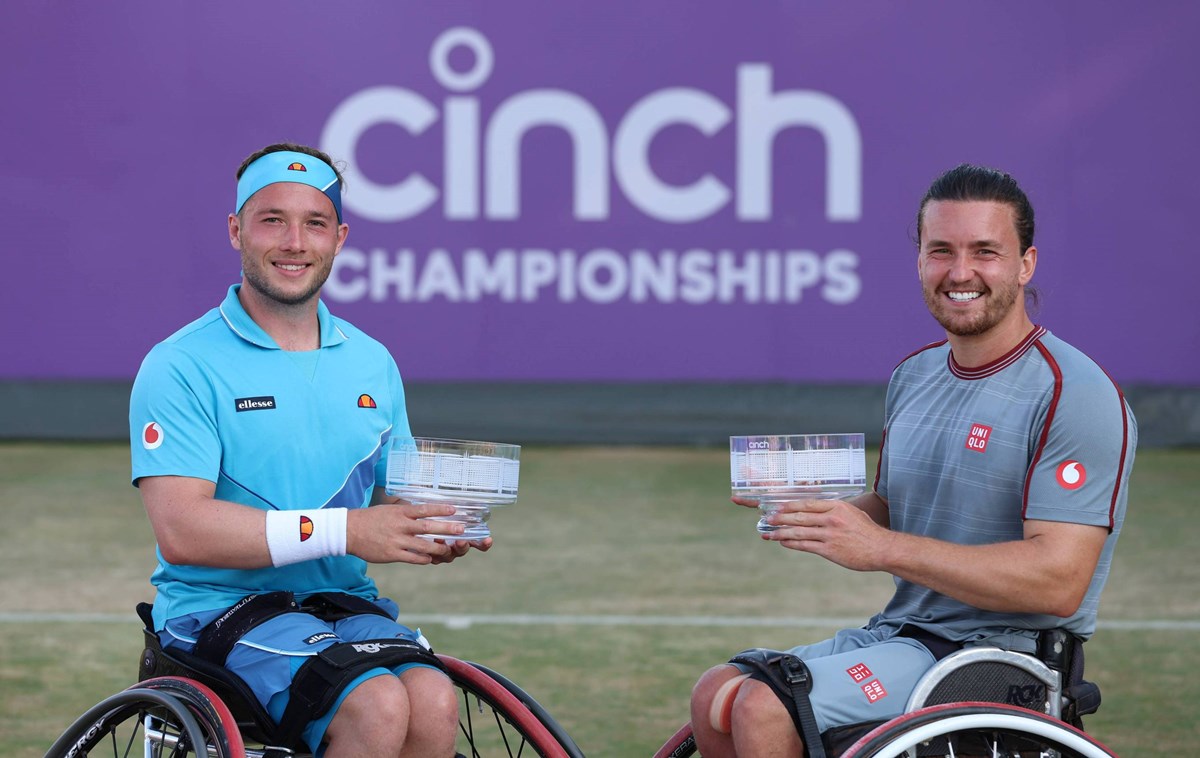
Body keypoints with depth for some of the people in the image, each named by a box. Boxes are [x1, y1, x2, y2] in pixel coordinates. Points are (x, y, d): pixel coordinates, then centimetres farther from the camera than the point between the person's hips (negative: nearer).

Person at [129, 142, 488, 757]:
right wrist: (344, 531, -21)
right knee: (377, 706, -31)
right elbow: (180, 531, -15)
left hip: (345, 605, 5)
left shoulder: (373, 363, 16)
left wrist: (435, 534, -4)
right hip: (220, 608, -5)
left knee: (434, 705, -27)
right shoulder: (180, 367, -4)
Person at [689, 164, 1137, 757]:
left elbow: (1059, 581, -23)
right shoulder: (914, 376, 13)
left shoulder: (1074, 396, -15)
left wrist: (883, 548, -24)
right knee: (716, 698, -2)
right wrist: (818, 511, -1)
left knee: (766, 710, -22)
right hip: (900, 635, 8)